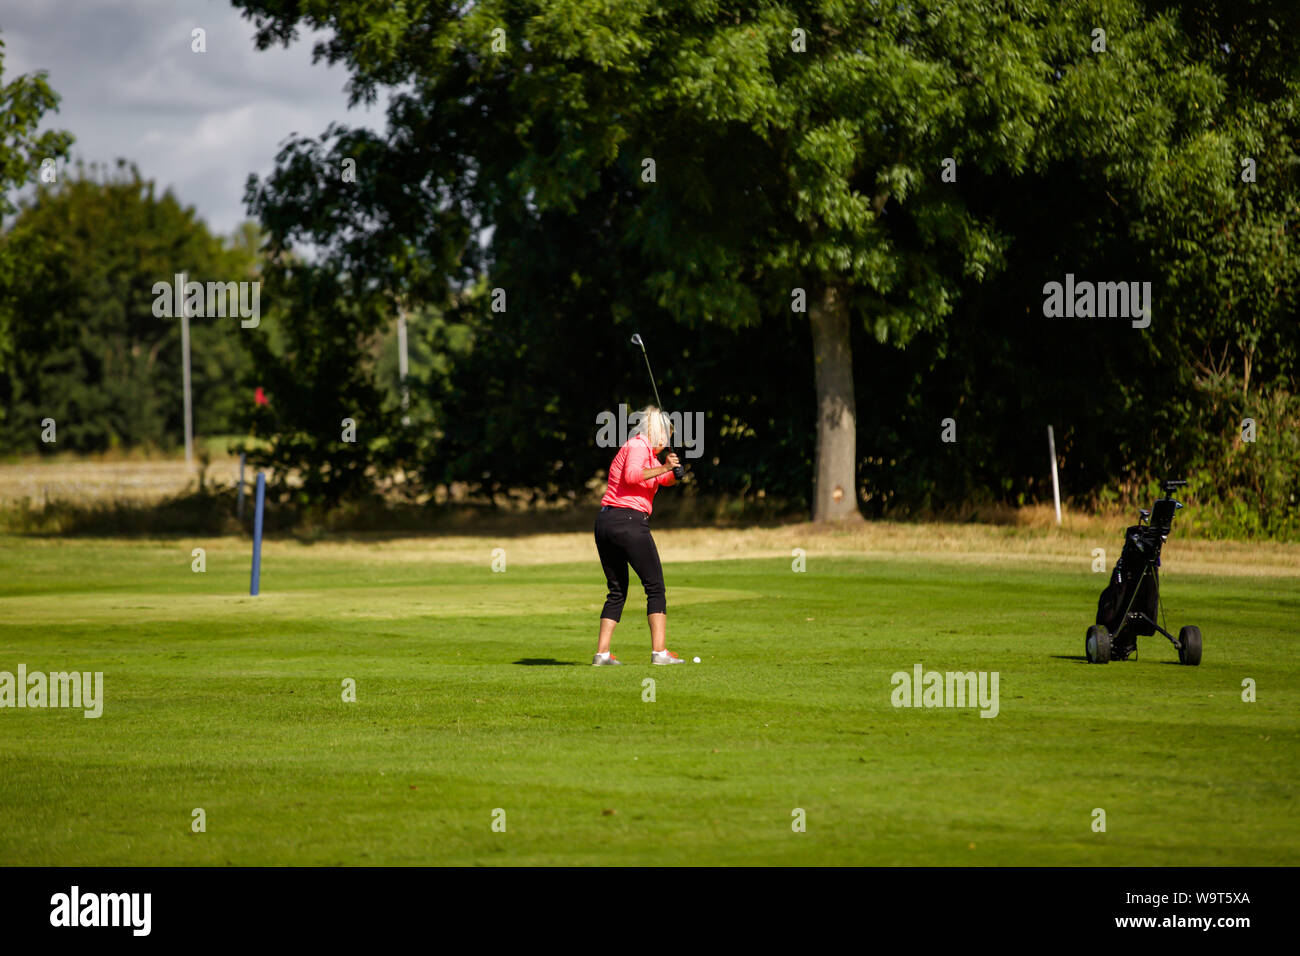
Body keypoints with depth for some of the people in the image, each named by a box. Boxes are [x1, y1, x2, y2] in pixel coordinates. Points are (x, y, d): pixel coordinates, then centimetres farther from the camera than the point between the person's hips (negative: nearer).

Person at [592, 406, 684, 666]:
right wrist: (663, 468, -17)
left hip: (604, 521, 9)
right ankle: (659, 651, -9)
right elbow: (631, 475, -23)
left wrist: (673, 471, 7)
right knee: (655, 587, -3)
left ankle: (602, 653, 4)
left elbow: (666, 481, 27)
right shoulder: (639, 446, -4)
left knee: (617, 591, 12)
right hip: (629, 520, -9)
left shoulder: (645, 450, 24)